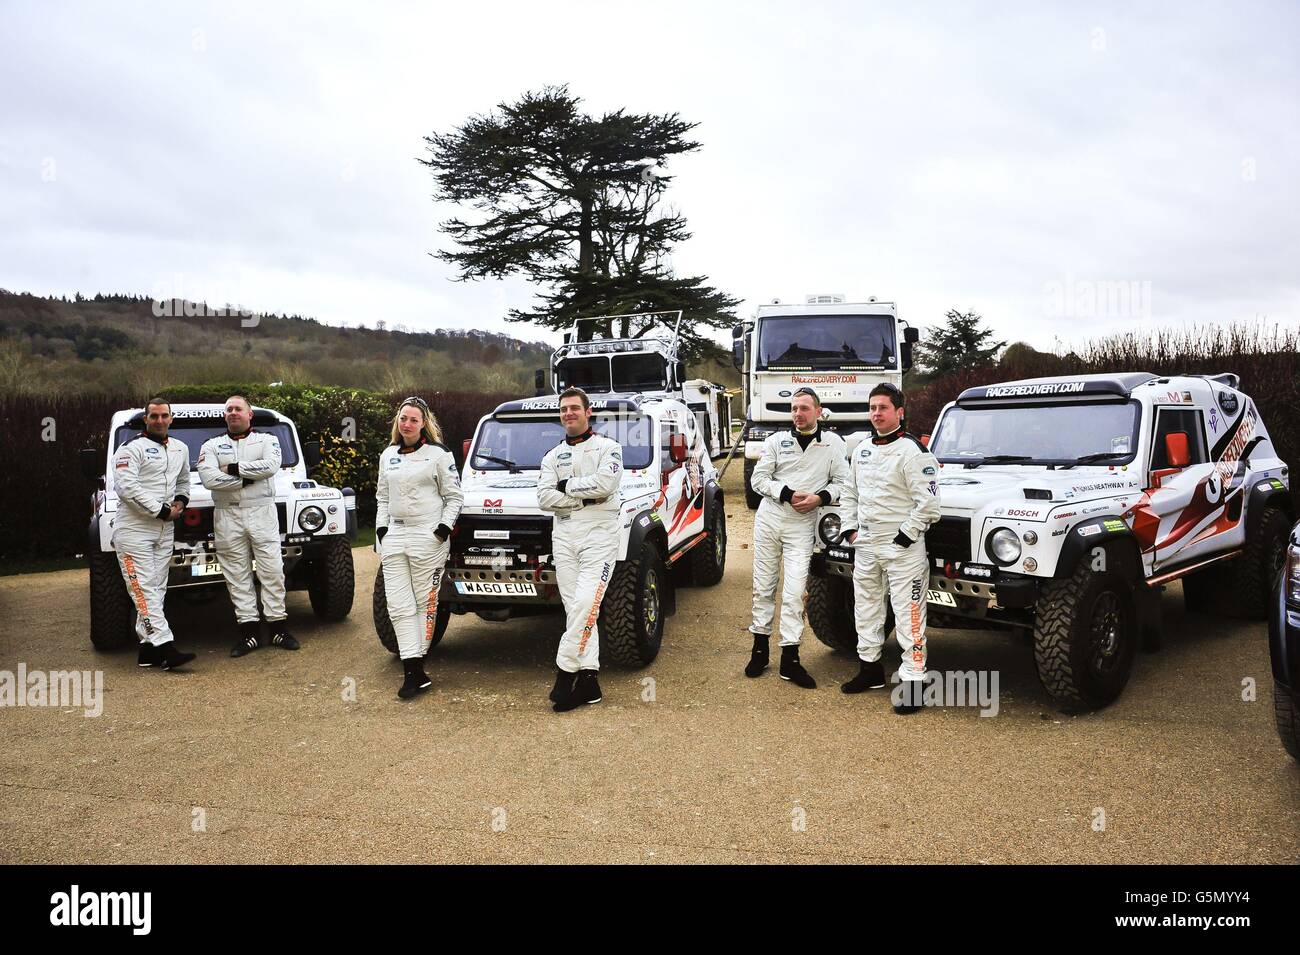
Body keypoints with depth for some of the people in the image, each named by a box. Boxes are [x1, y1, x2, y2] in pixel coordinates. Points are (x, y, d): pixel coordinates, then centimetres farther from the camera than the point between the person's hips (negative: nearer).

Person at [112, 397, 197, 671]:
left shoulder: (180, 449, 16)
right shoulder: (131, 448, -6)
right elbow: (125, 487, -18)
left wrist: (181, 501, 8)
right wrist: (162, 510, -16)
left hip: (164, 530, 7)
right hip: (134, 529, -7)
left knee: (157, 588, 7)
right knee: (144, 589, -10)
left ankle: (148, 649, 12)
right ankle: (165, 648, -16)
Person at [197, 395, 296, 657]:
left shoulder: (267, 439, 9)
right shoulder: (212, 446, 11)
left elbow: (271, 465, -13)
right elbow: (209, 479, -8)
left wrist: (233, 468, -10)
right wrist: (248, 478, -9)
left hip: (262, 512, -1)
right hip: (227, 516, 2)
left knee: (272, 571, -2)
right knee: (238, 575, 3)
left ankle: (279, 627, 4)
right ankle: (250, 631, 8)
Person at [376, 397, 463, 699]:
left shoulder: (438, 454, -1)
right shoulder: (388, 455, 15)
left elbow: (454, 496, 1)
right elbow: (382, 496, 20)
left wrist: (444, 528, -10)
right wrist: (381, 528, 8)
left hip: (428, 536, -5)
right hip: (394, 536, 5)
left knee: (425, 603, 2)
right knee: (399, 605, -1)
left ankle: (416, 667, 11)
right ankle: (414, 673, 0)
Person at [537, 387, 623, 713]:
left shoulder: (608, 447, 5)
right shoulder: (552, 456, 18)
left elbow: (605, 484, -14)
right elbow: (545, 498, 2)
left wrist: (566, 485, -4)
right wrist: (585, 497, -9)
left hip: (599, 531, -4)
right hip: (563, 534, 4)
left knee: (585, 604, -16)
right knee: (576, 608, 2)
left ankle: (565, 670, -9)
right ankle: (587, 680, 4)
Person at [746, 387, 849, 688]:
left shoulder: (833, 443, 3)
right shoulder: (777, 440, 4)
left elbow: (842, 482, 4)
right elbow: (758, 479, 1)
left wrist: (820, 497, -14)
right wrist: (788, 494, -13)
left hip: (802, 526, -2)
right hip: (769, 518, 2)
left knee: (794, 592, -7)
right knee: (763, 586, 8)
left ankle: (790, 660, -1)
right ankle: (760, 648, 20)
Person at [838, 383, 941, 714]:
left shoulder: (913, 451, -13)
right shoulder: (862, 449, 11)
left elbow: (928, 504, -17)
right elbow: (850, 494, 20)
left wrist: (905, 537, -16)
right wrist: (849, 529, 10)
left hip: (902, 548, -8)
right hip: (865, 546, 8)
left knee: (908, 615, -4)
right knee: (866, 609, 17)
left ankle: (913, 681, 3)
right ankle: (870, 668, 32)